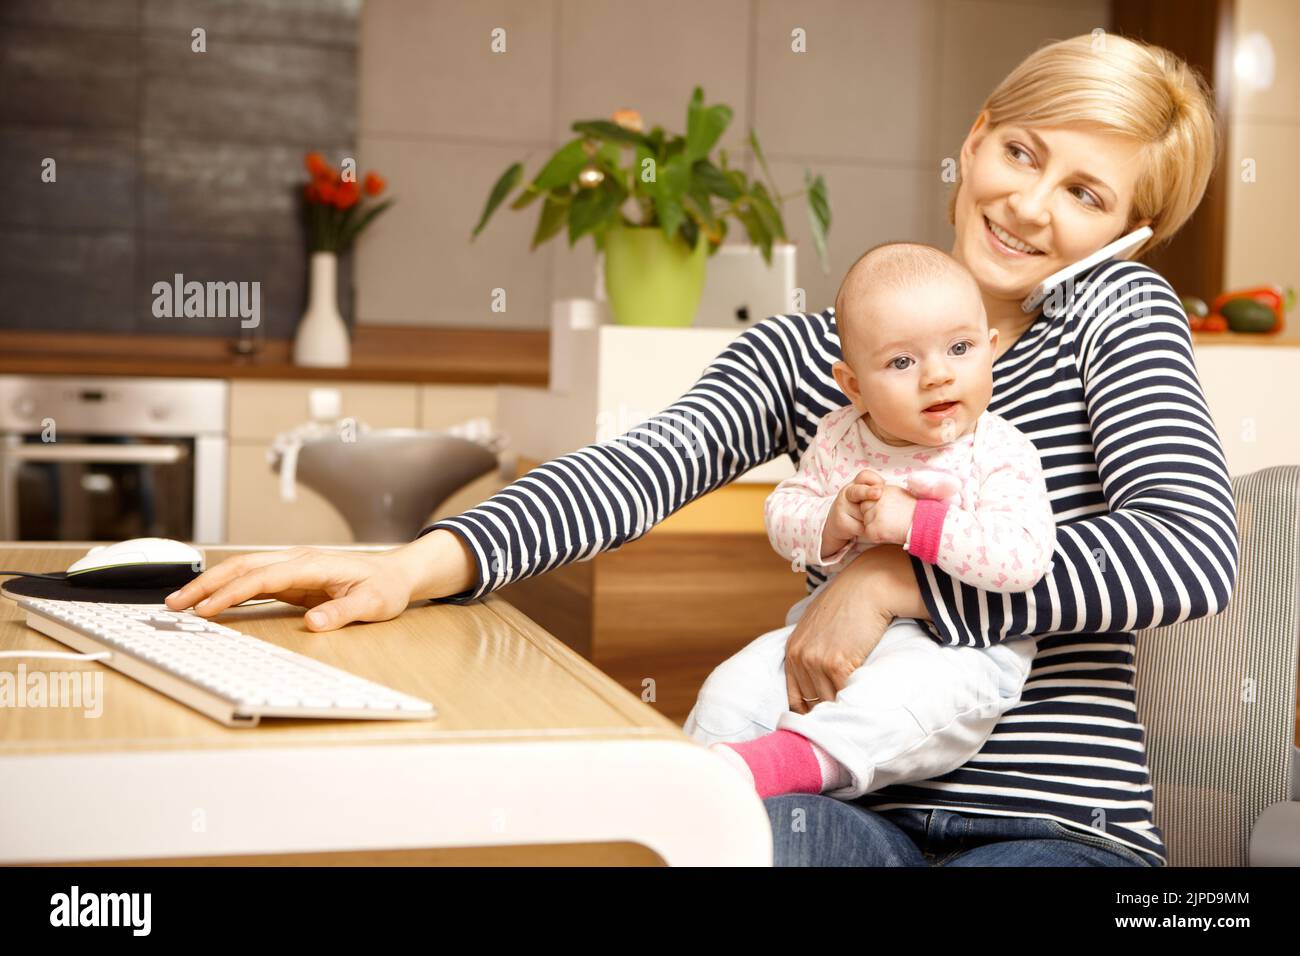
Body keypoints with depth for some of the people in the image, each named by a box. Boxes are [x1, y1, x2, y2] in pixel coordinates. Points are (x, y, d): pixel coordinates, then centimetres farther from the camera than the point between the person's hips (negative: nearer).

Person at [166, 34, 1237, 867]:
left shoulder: (1116, 313, 2)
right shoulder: (802, 350, 8)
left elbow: (1195, 551, -14)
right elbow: (647, 463, -10)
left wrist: (895, 577, -18)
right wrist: (421, 563, -28)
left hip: (1062, 827, -1)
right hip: (869, 815, 2)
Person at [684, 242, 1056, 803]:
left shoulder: (999, 455, -11)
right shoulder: (839, 437, 4)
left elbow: (1024, 556, -24)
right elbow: (782, 512, 10)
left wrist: (916, 523, -28)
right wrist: (831, 524, -13)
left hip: (959, 648, -5)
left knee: (901, 686, -38)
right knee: (736, 686, -7)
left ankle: (787, 761, -49)